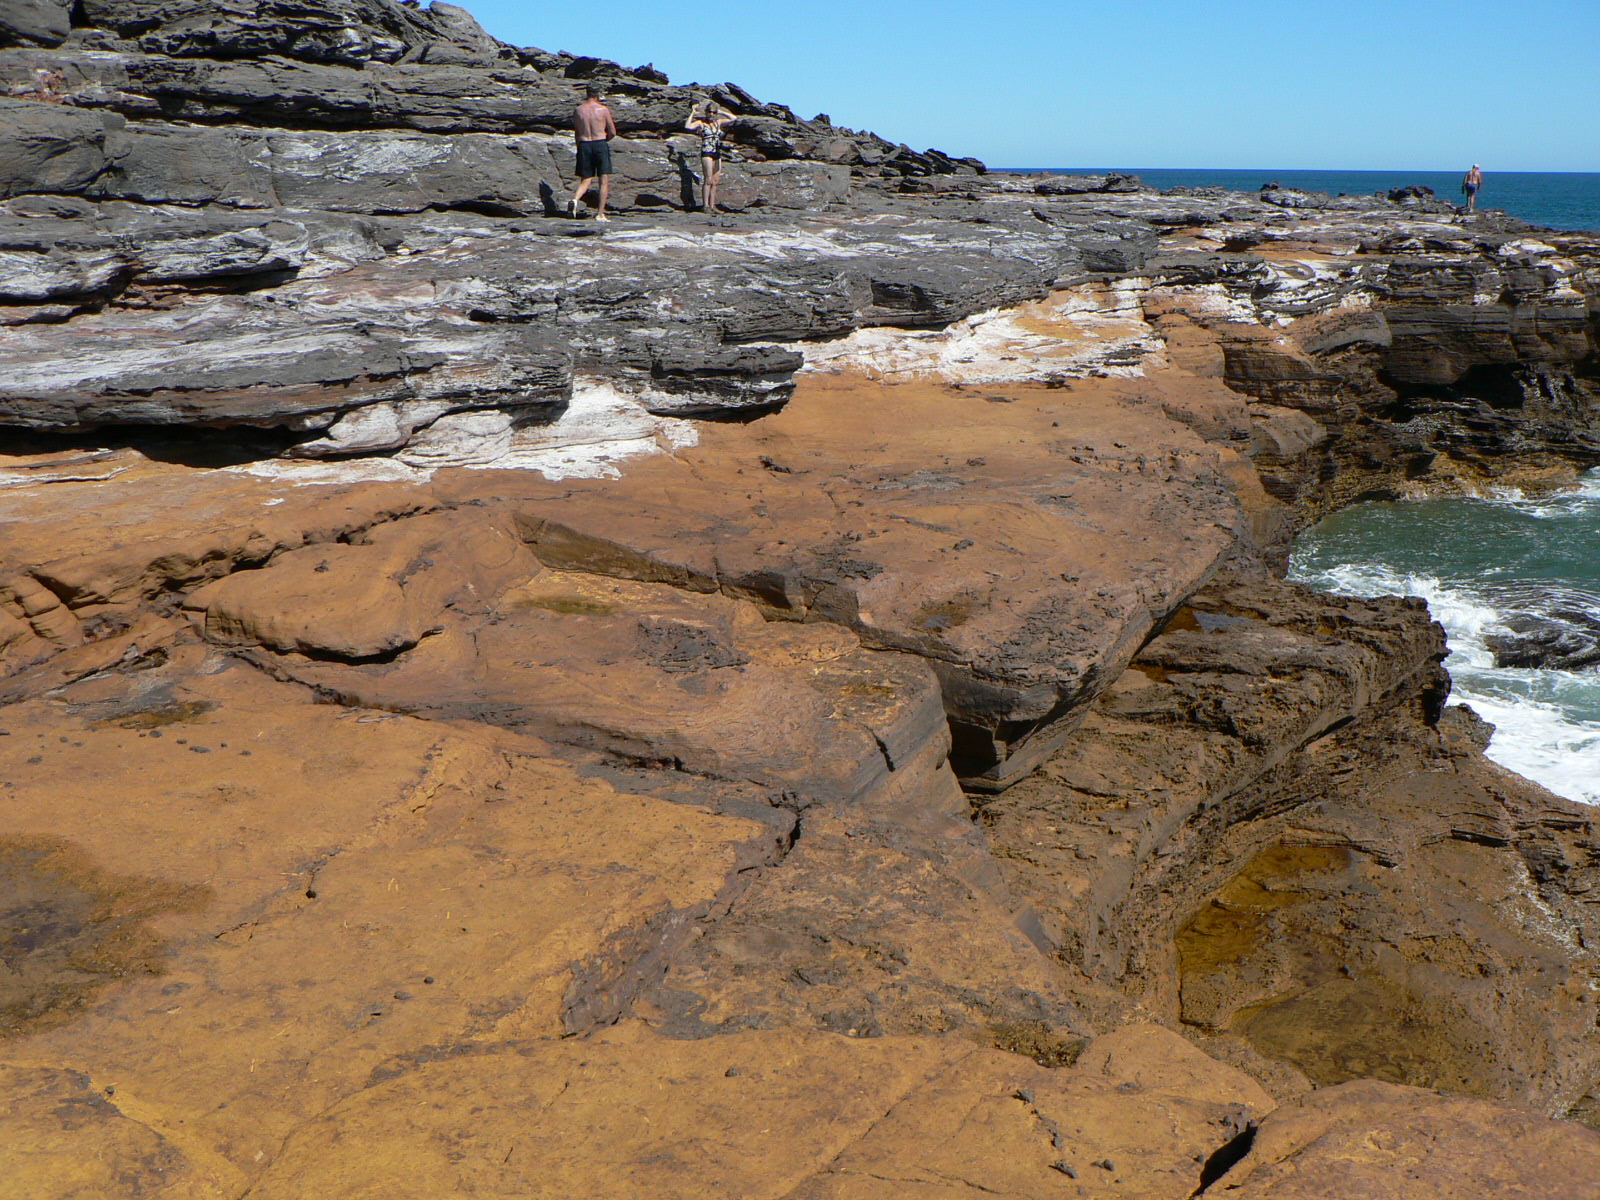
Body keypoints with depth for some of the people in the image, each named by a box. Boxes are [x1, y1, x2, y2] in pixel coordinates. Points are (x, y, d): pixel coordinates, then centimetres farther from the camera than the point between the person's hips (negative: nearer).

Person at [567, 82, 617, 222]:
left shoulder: (578, 111, 5)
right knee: (604, 180, 4)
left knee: (585, 180, 10)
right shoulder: (603, 110, -3)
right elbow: (612, 133, 1)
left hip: (584, 145, 3)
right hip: (600, 144, -3)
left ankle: (574, 200, -20)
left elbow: (576, 133, 9)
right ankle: (600, 214, -1)